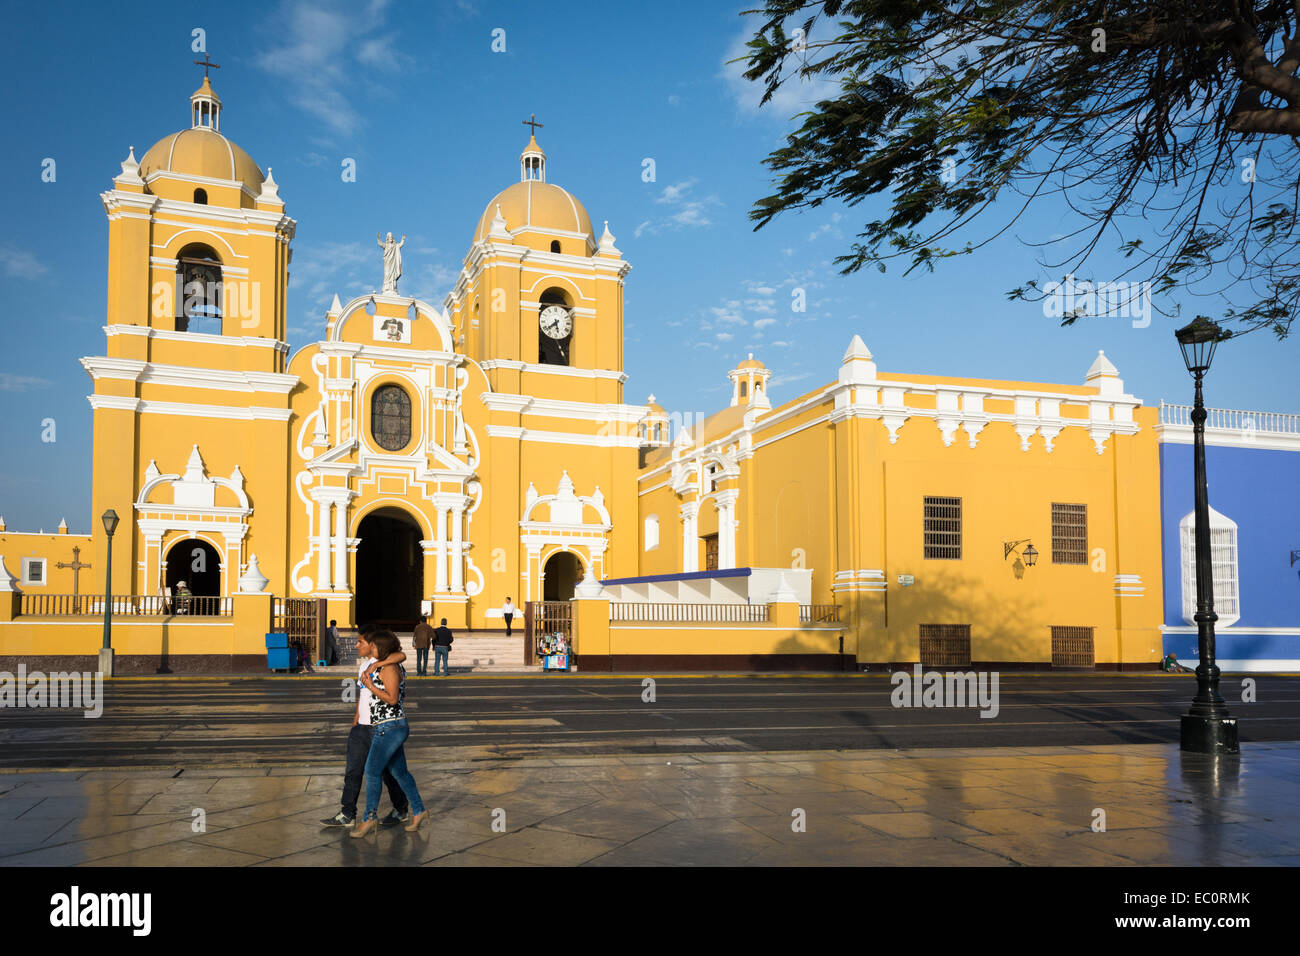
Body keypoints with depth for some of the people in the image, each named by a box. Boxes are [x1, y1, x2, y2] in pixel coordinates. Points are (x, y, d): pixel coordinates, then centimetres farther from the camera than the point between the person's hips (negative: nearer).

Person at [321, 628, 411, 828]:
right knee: (353, 770, 9)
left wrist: (375, 665, -35)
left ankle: (402, 810, 21)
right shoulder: (363, 664, 12)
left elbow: (401, 655, -37)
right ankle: (347, 815, 17)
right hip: (362, 726, 8)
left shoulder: (383, 663, -14)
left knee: (386, 770, 5)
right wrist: (356, 720, 19)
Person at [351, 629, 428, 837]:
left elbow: (392, 699, -20)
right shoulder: (395, 667, 16)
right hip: (387, 728, 10)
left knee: (372, 771, -5)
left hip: (390, 727, -10)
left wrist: (370, 686, -16)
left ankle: (370, 817, 2)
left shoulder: (389, 668, -13)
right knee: (399, 772, 13)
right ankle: (419, 810, 19)